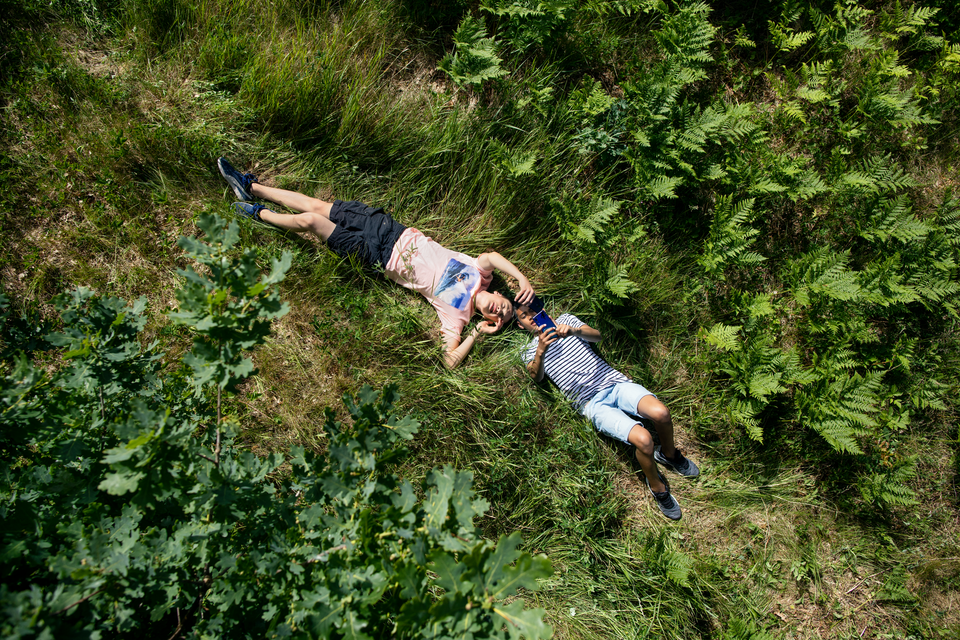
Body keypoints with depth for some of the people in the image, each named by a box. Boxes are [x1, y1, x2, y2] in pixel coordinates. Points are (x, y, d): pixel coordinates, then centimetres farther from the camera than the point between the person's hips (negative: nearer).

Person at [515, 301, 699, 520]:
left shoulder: (565, 320, 18)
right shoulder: (530, 350, 12)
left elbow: (596, 336, 2)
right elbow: (536, 377, -9)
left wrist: (575, 331, -20)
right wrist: (540, 350, -30)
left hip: (614, 381, 3)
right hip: (592, 403, -3)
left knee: (661, 413, -25)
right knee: (643, 439, -26)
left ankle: (668, 454, 9)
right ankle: (657, 487, 2)